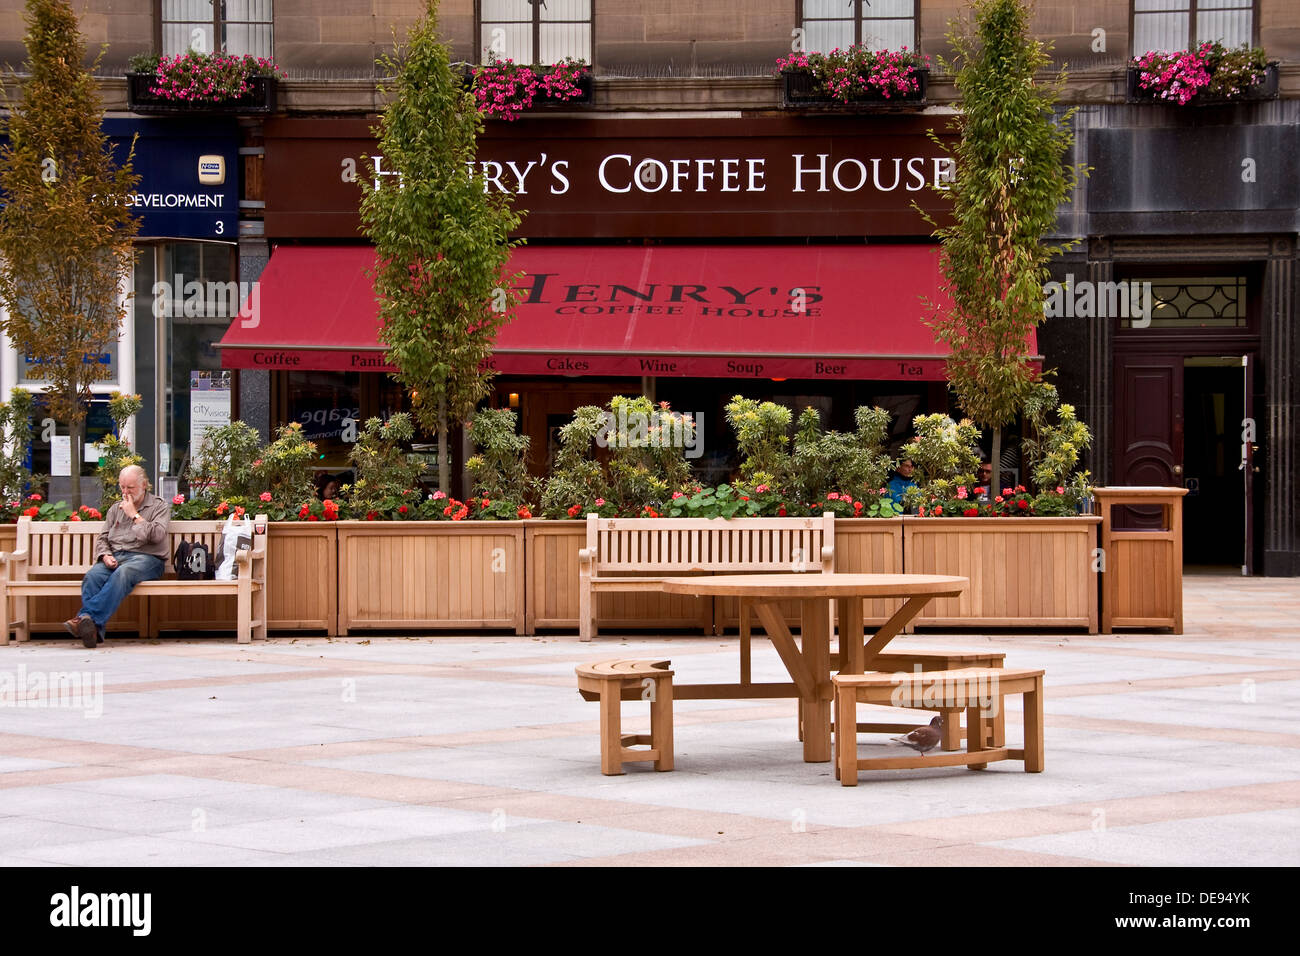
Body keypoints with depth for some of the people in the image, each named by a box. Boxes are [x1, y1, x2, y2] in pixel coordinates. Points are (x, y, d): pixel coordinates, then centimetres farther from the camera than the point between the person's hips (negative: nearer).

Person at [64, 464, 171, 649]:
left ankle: (88, 618, -54)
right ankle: (92, 629, -48)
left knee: (123, 573, -40)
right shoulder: (116, 508, 27)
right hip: (115, 556, 4)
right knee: (93, 576, -31)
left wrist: (134, 515, -1)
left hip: (145, 558, -4)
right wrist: (105, 555, -1)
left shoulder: (160, 507, 12)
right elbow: (103, 538, 21)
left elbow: (157, 535, -5)